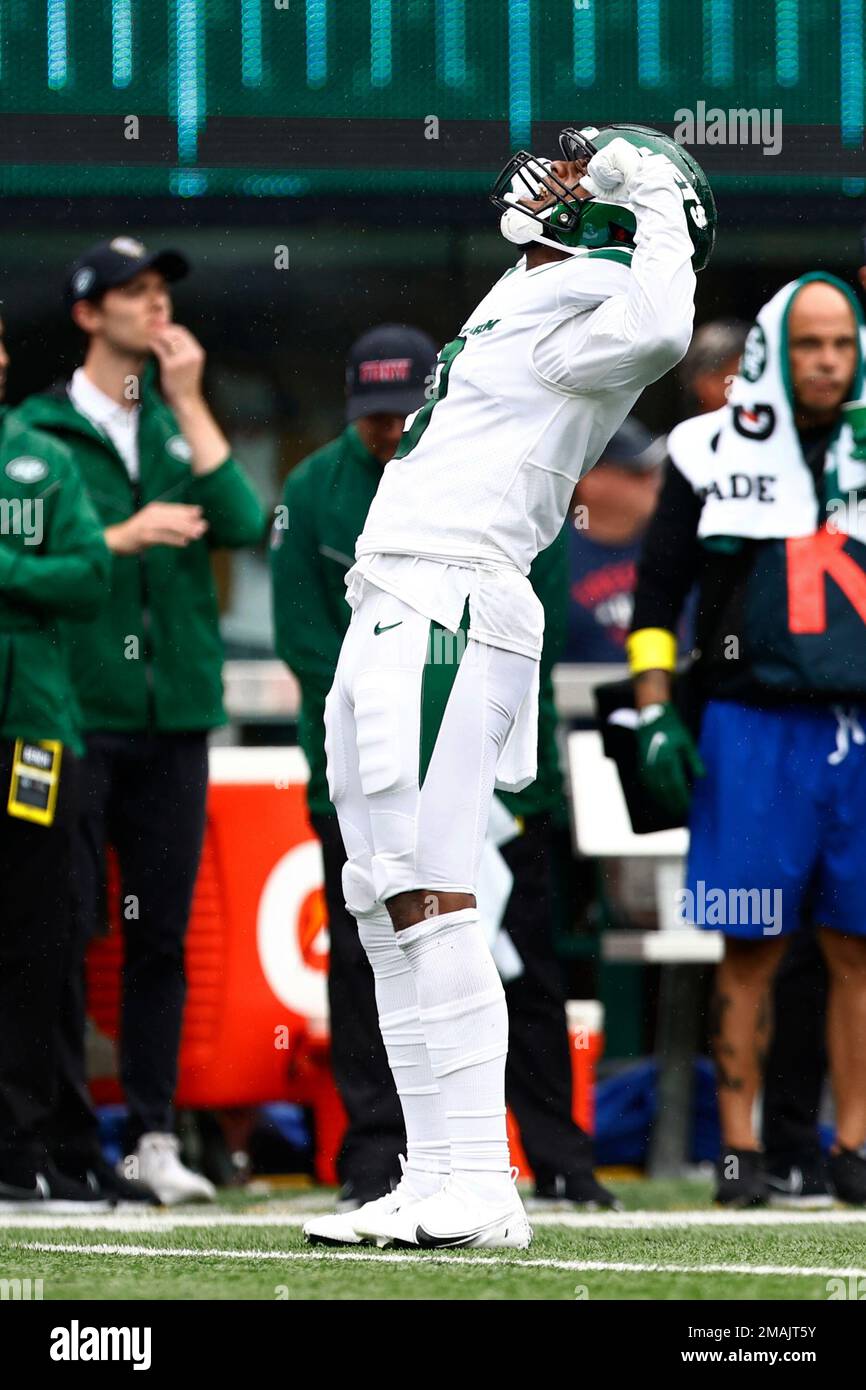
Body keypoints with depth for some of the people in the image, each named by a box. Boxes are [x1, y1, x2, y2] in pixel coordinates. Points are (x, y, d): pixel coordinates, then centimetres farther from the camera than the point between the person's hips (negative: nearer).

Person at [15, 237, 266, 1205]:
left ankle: (153, 1136, 7)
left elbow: (240, 523, -2)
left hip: (173, 714, 4)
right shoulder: (39, 429, 3)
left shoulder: (181, 427, 15)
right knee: (65, 930, -4)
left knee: (162, 933, 4)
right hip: (76, 712, -4)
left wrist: (188, 402, -3)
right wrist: (124, 537, -14)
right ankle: (68, 1142, 1)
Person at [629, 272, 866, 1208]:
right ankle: (739, 1149, 4)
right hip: (754, 726, -2)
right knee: (751, 948, -1)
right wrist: (656, 718, -1)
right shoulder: (712, 454, 4)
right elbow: (657, 592, 6)